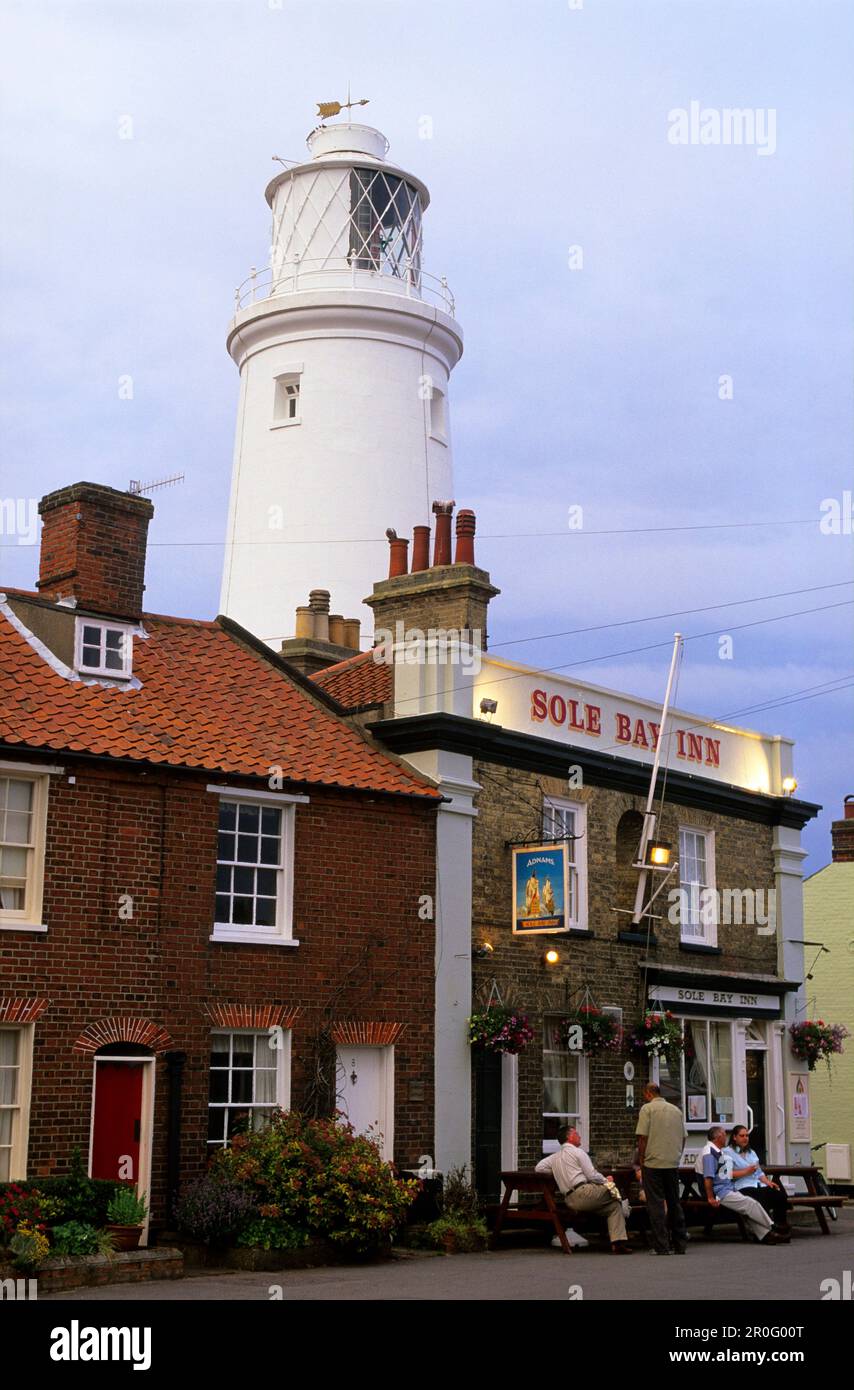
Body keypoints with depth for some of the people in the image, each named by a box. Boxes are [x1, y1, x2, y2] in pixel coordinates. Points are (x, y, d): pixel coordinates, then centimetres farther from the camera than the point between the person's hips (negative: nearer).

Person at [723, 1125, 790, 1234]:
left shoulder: (751, 1152, 30)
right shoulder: (727, 1152, 6)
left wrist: (768, 1182, 7)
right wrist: (745, 1172, -12)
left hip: (759, 1184, 6)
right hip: (742, 1187, -6)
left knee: (780, 1195, -23)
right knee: (762, 1198, -37)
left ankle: (782, 1228, -19)